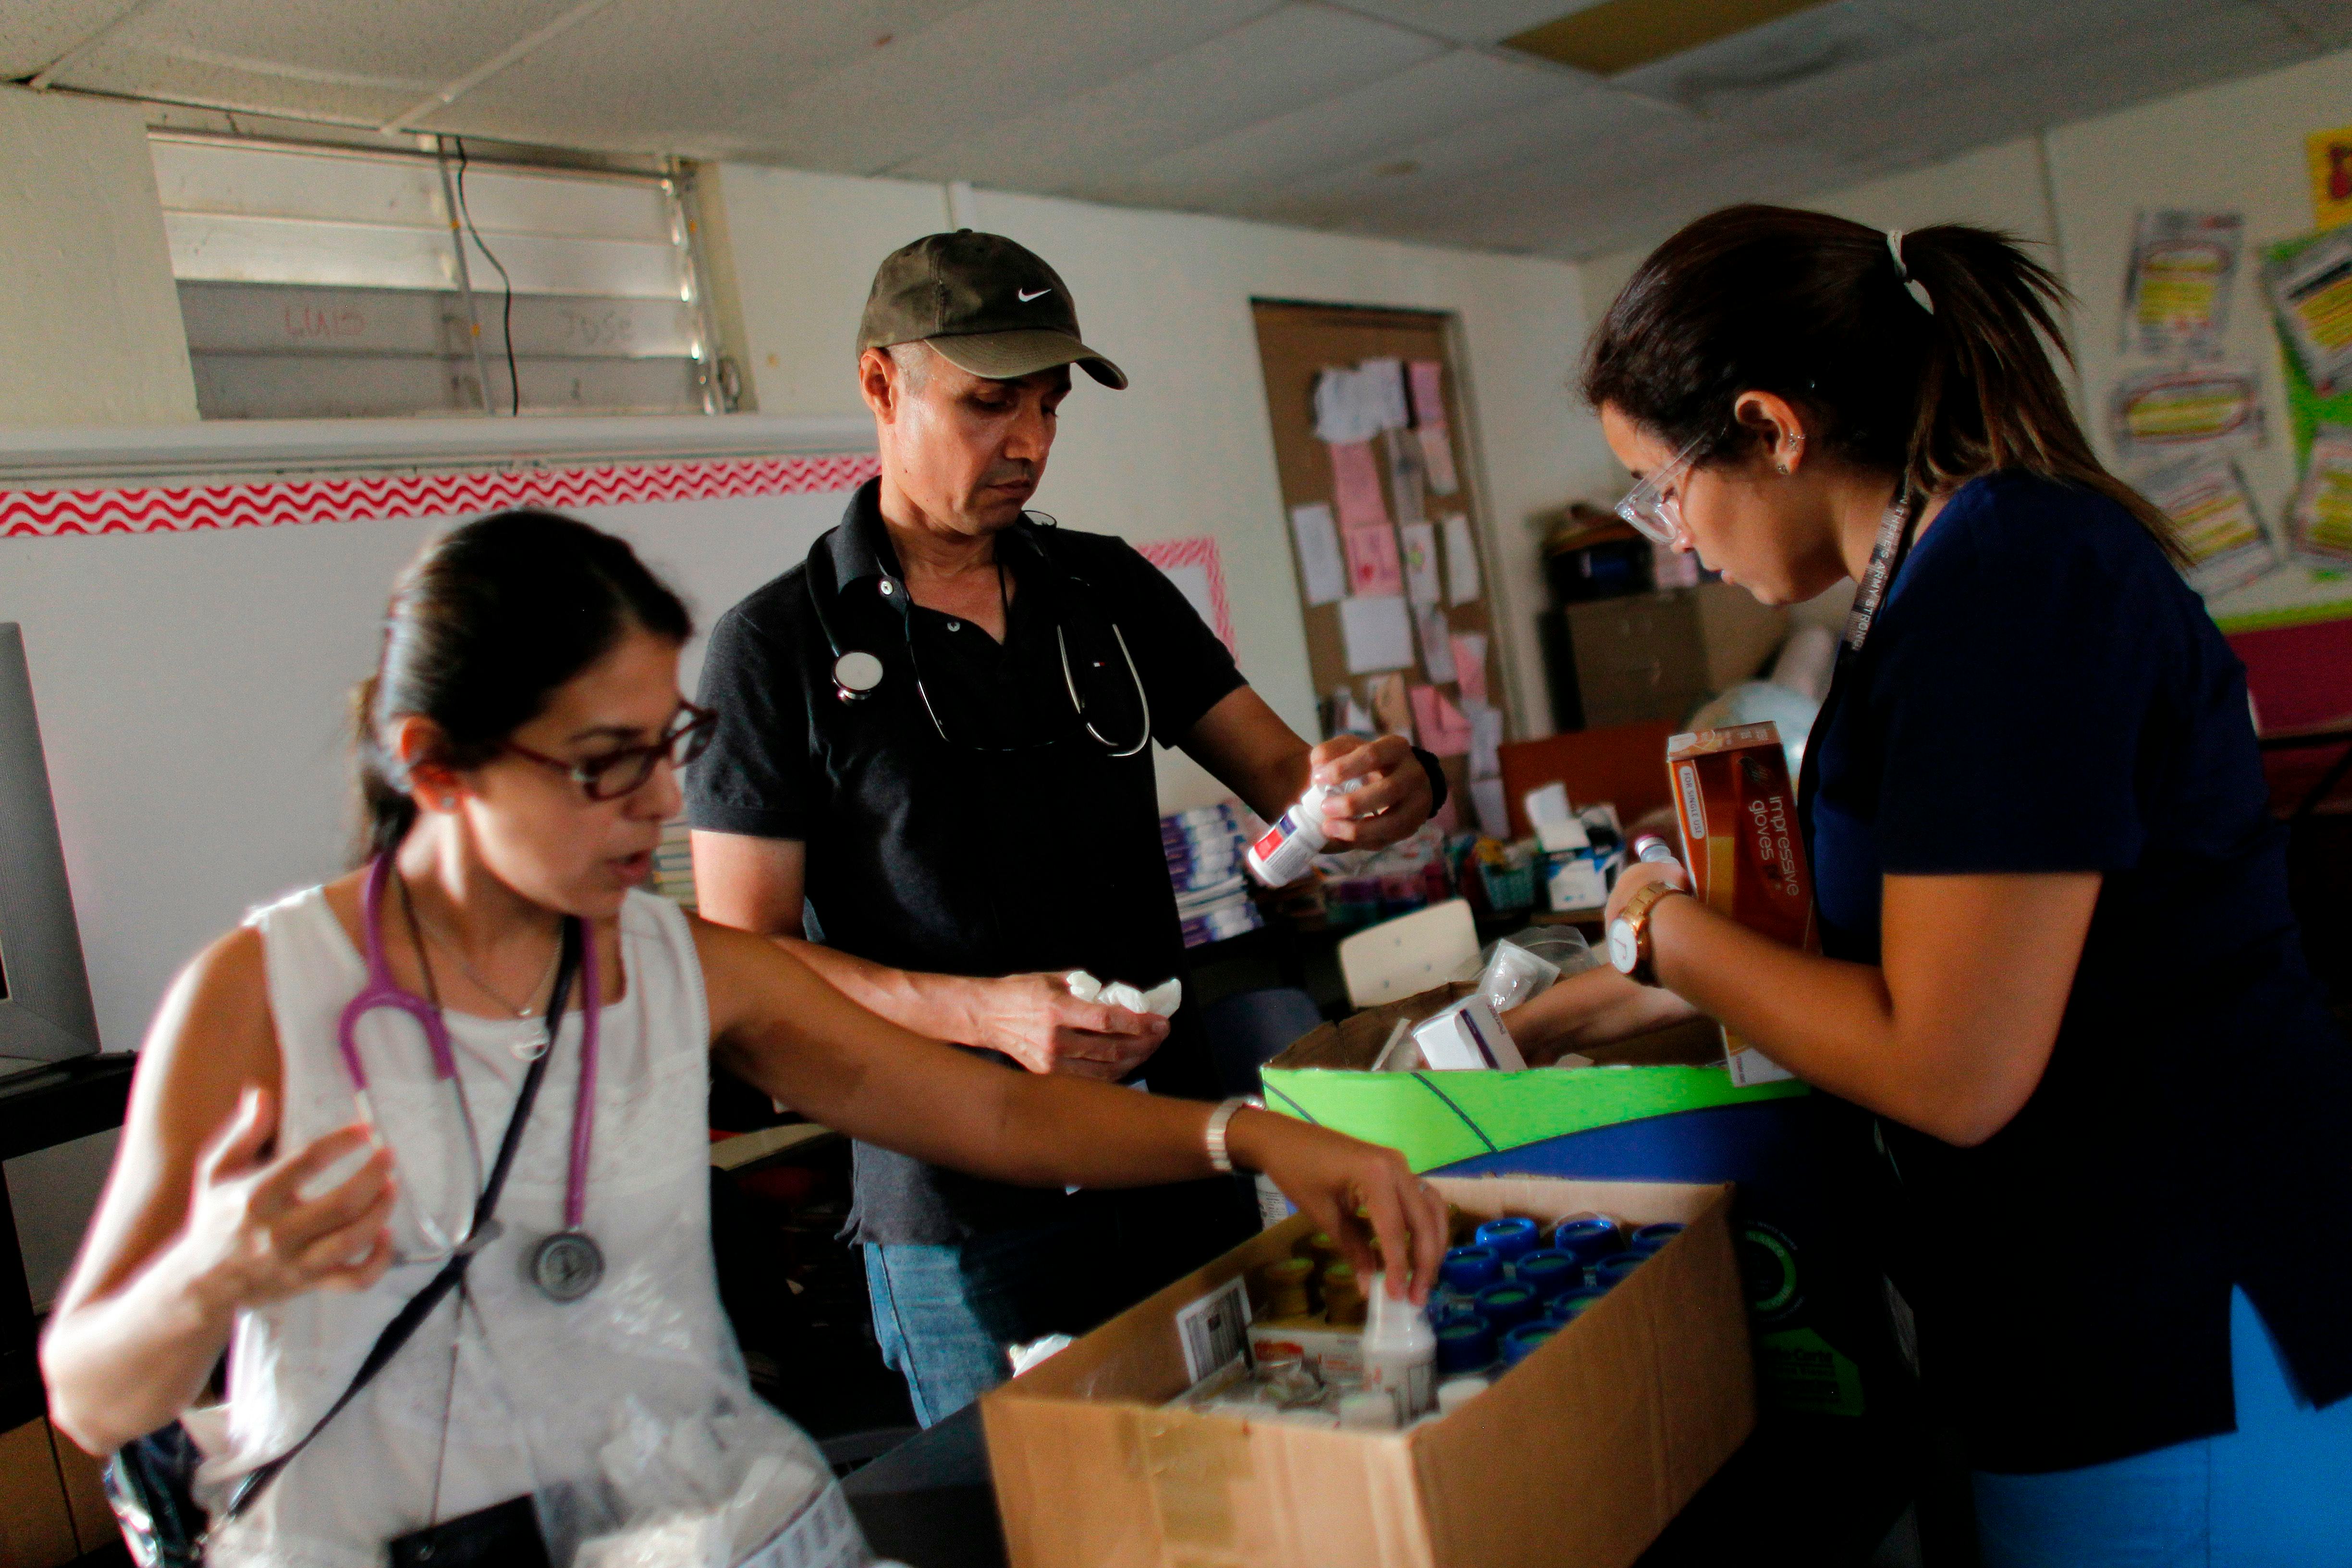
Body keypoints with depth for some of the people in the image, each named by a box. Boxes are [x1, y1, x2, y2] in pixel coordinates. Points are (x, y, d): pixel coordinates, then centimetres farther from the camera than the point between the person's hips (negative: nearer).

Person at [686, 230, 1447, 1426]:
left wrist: (1359, 788, -16)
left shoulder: (1110, 591, 7)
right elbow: (746, 957, -9)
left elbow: (1279, 769, 8)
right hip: (961, 1216, -4)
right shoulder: (778, 647, -6)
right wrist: (986, 1012, -23)